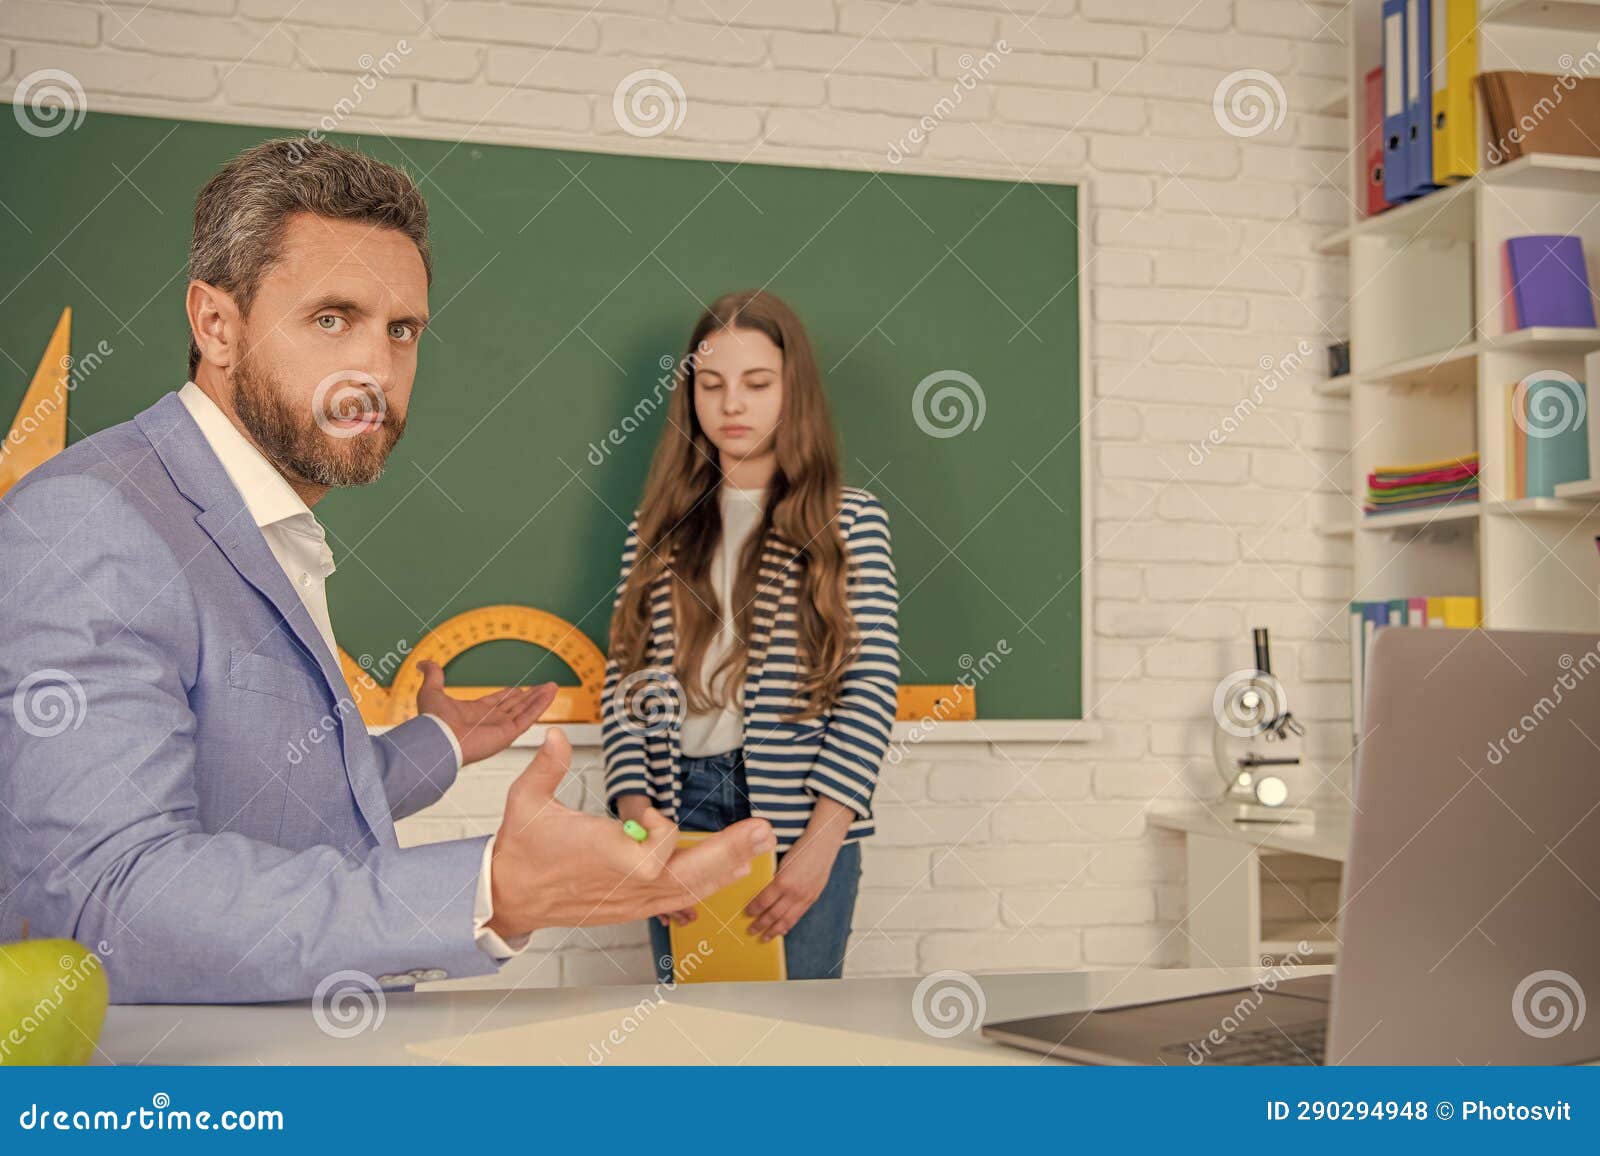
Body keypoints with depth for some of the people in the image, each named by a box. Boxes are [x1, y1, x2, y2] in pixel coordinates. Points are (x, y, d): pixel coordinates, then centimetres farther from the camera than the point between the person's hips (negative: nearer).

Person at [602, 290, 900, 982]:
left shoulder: (850, 522, 2)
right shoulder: (663, 525, 9)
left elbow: (872, 687, -5)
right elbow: (624, 681, 5)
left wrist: (820, 843, -13)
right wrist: (637, 820, -8)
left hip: (802, 820, -2)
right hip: (680, 810, 2)